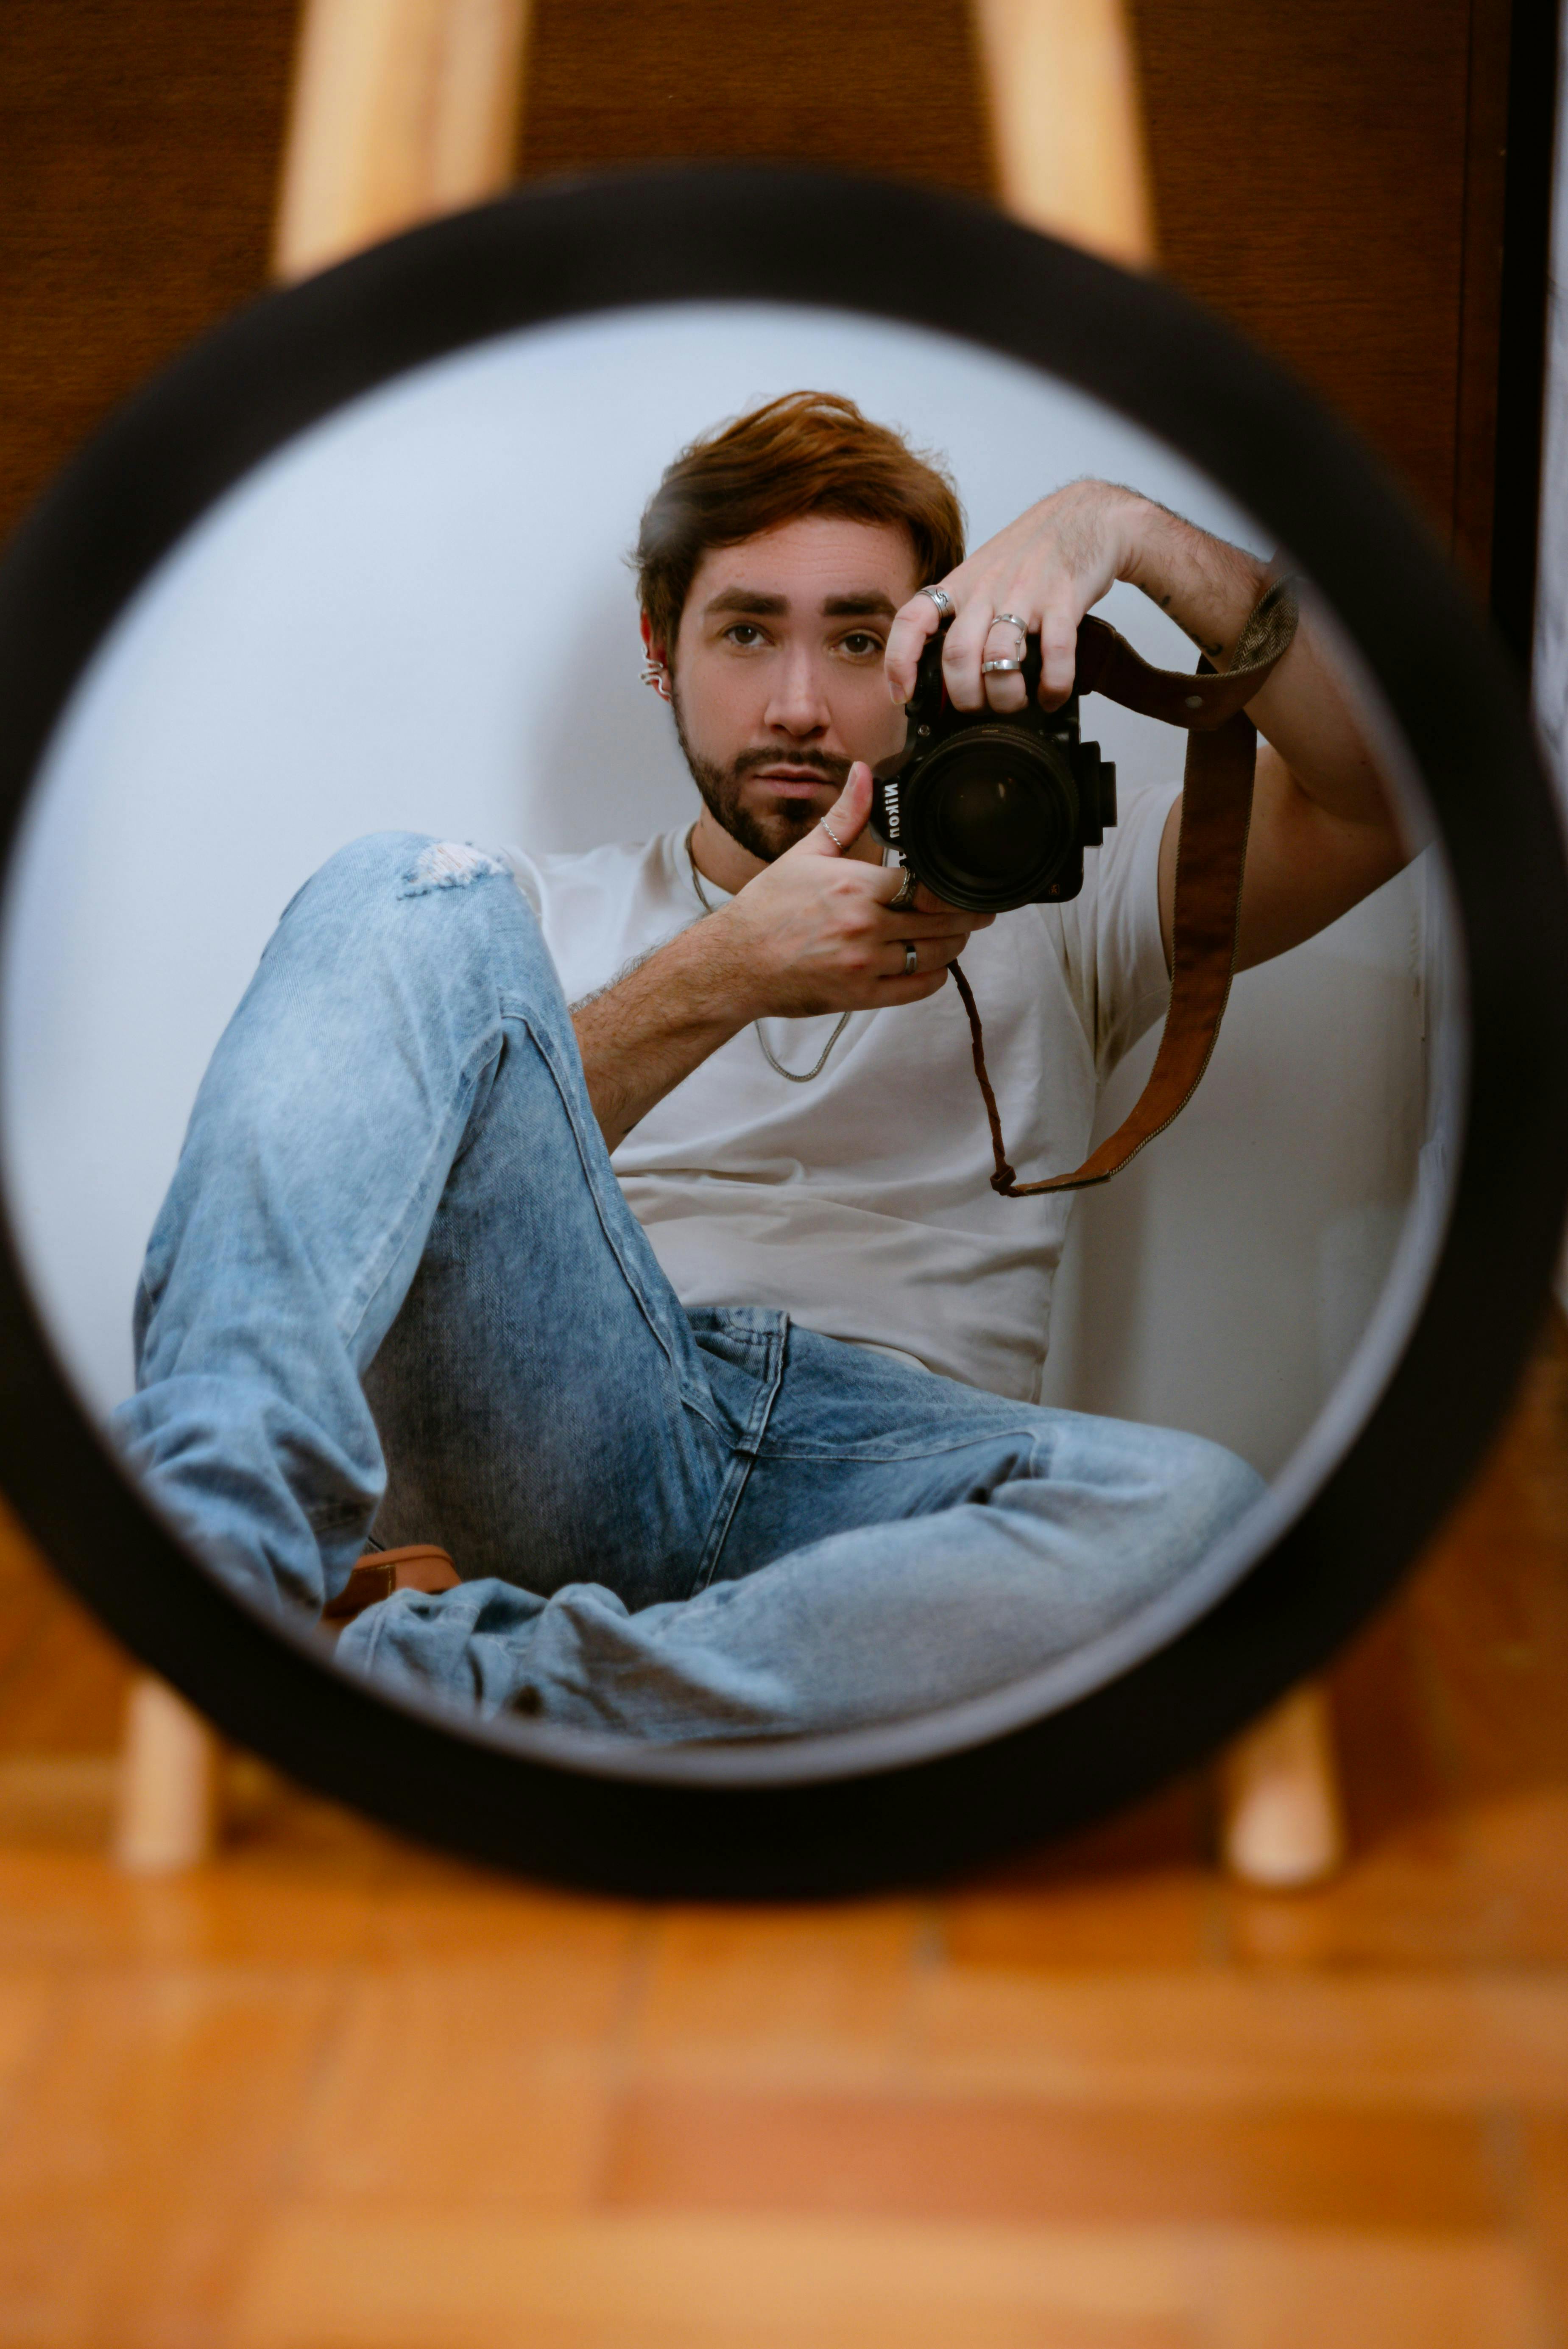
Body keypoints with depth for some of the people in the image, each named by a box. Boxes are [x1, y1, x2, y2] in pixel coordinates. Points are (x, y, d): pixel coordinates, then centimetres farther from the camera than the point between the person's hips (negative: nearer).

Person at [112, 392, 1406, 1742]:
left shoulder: (1044, 927, 23)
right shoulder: (541, 917, 24)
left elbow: (1381, 791, 9)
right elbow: (387, 1173, 4)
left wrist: (1130, 530, -3)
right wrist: (718, 976, -7)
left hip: (886, 1465, 1)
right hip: (567, 1419, 0)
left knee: (1191, 1509, -35)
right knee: (420, 898, -20)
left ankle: (402, 1694, -40)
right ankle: (205, 1582, -43)